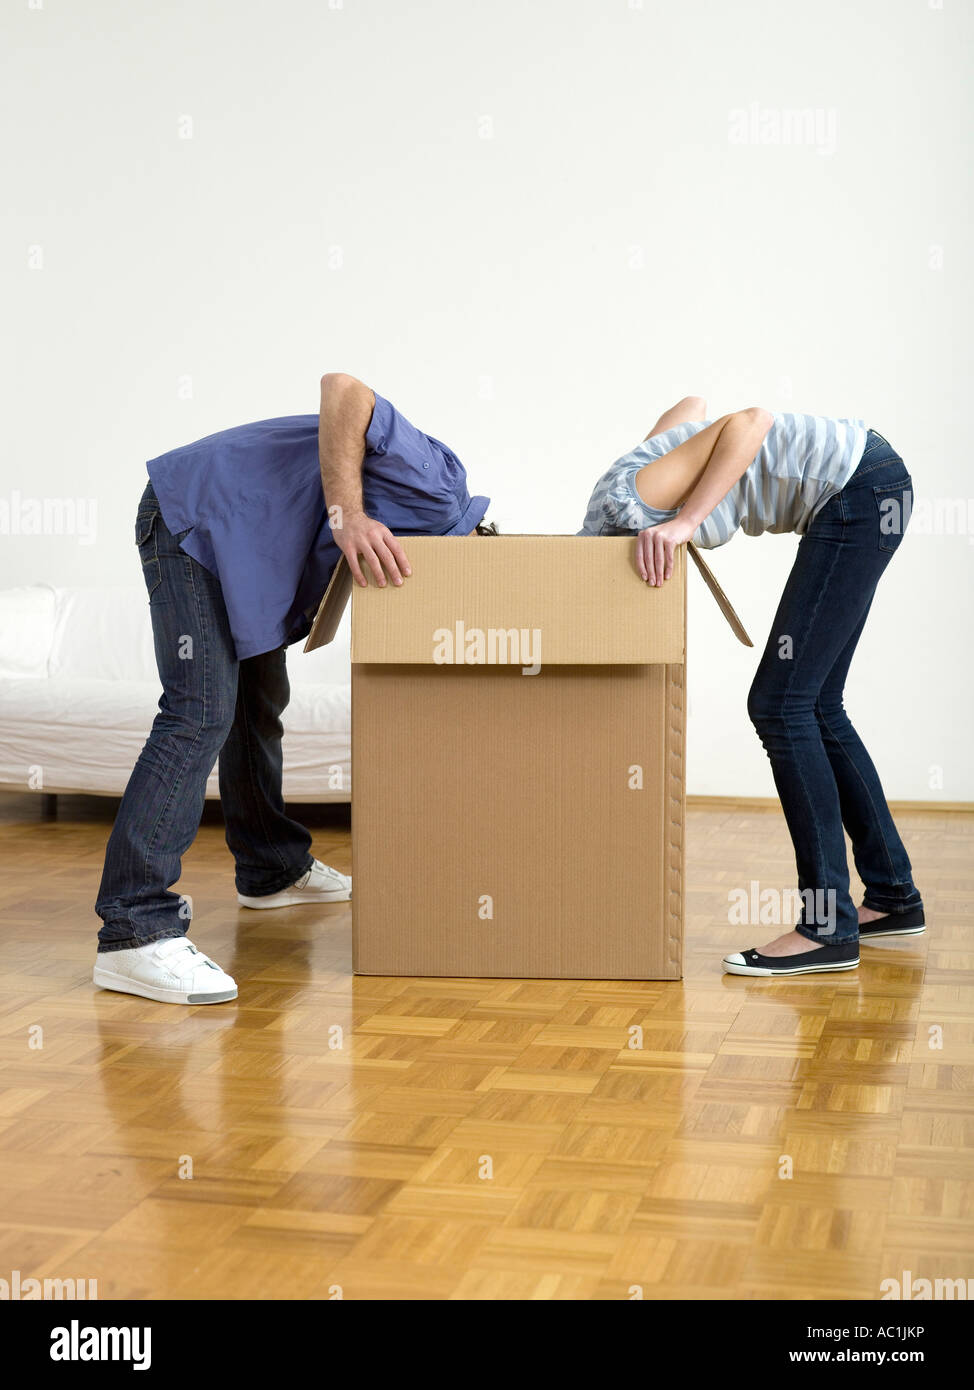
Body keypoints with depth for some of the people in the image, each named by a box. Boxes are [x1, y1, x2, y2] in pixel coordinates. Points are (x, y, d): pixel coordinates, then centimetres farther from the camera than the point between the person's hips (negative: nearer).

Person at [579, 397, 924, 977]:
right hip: (863, 489, 10)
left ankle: (829, 928, -6)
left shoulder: (624, 501, -19)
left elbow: (749, 422, -23)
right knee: (817, 708, 12)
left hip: (863, 490, -10)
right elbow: (693, 404, 19)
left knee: (780, 703, -10)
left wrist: (685, 521, -29)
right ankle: (894, 896, 21)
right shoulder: (615, 504, 6)